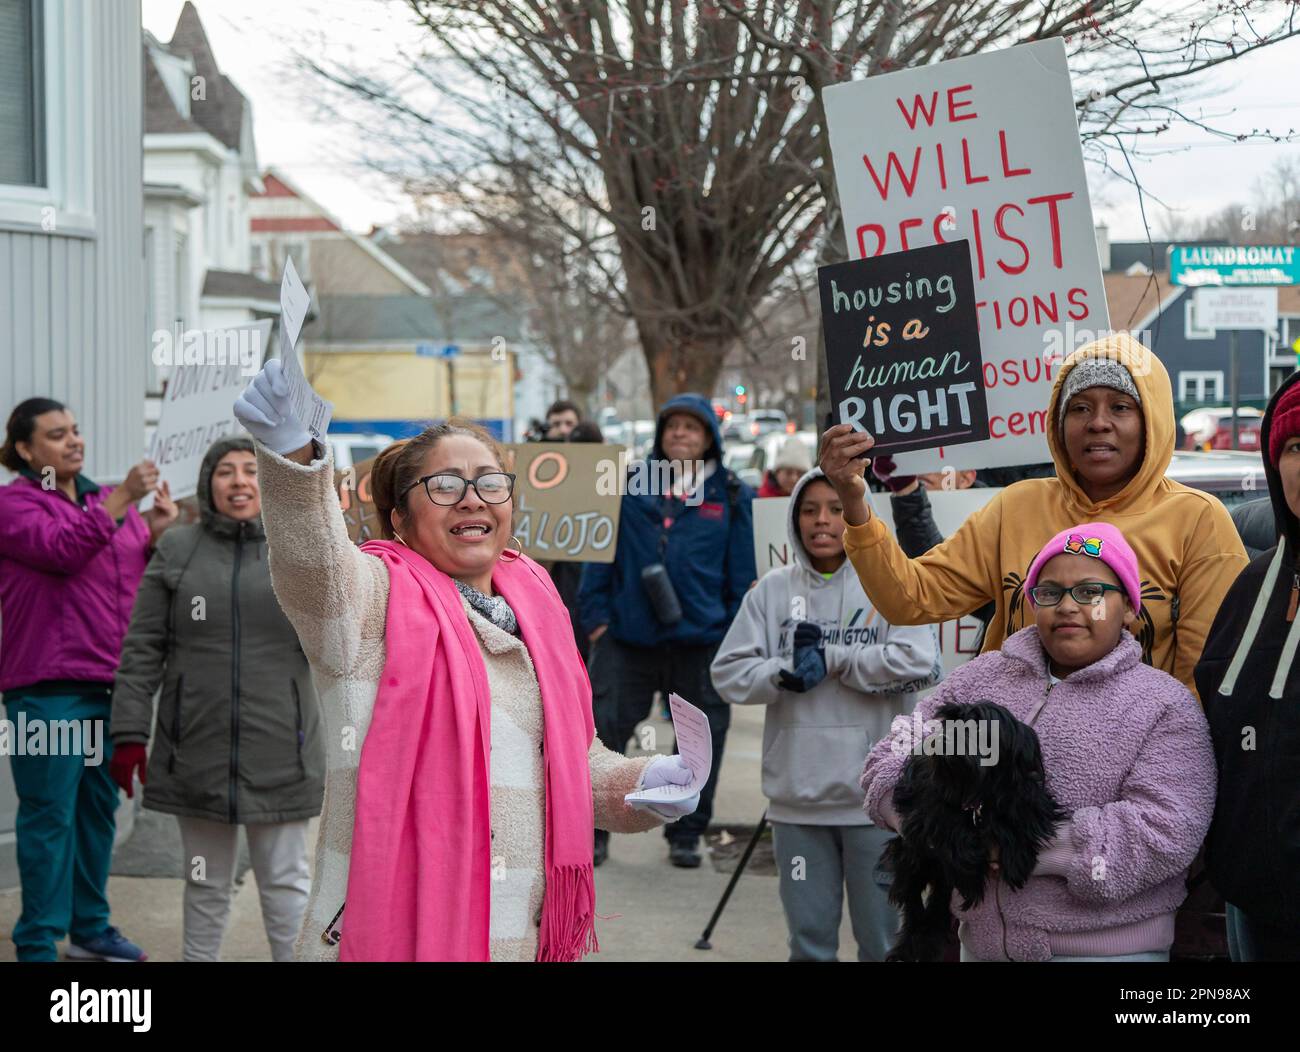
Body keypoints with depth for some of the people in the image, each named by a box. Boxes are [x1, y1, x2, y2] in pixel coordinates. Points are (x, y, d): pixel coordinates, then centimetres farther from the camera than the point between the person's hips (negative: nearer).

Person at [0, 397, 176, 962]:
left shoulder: (107, 500, 17)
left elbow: (144, 580, 18)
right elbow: (62, 548, -20)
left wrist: (156, 534, -1)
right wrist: (122, 502, -25)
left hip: (111, 682, 6)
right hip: (48, 687, -6)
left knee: (100, 808, 13)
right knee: (49, 814, -5)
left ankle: (88, 927, 24)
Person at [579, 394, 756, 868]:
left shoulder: (732, 496, 5)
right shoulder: (631, 484, 6)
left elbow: (743, 574, 6)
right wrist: (597, 616, 0)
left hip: (702, 639, 0)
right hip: (627, 634, 0)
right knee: (604, 728, 0)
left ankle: (686, 834, 20)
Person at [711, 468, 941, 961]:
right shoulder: (772, 590, 6)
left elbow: (918, 662, -16)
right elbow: (729, 672, 3)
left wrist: (831, 659, -12)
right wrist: (784, 675, -14)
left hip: (875, 794, -3)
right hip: (796, 795, 3)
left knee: (883, 938, 8)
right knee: (809, 936, 13)